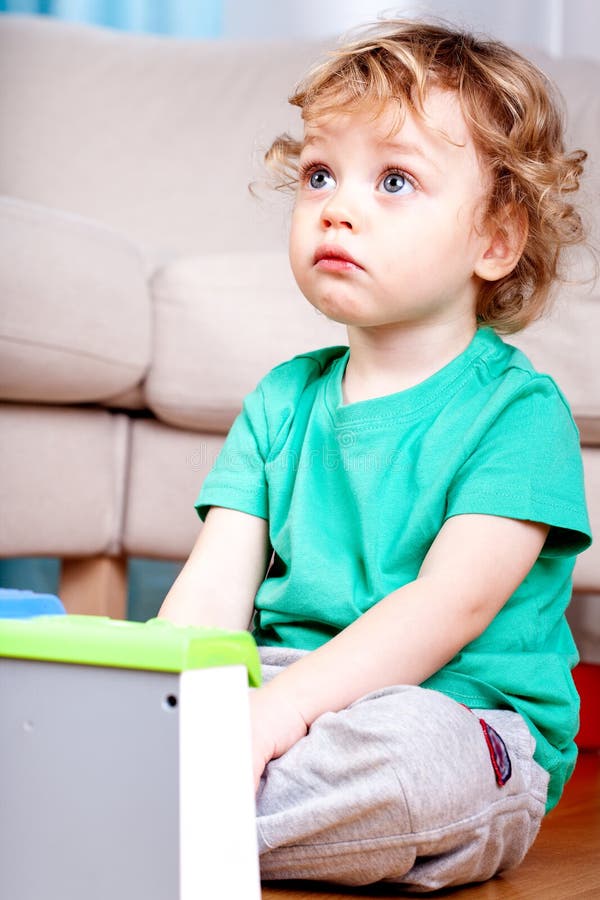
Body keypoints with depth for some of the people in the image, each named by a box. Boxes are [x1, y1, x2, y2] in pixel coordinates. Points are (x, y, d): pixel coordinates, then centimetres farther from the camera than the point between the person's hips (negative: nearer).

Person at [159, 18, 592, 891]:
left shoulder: (519, 409, -4)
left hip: (463, 727, -4)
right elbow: (213, 590, 4)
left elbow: (450, 606, -16)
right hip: (289, 698, 4)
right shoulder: (282, 400, 13)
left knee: (403, 741, -38)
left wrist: (283, 705, -28)